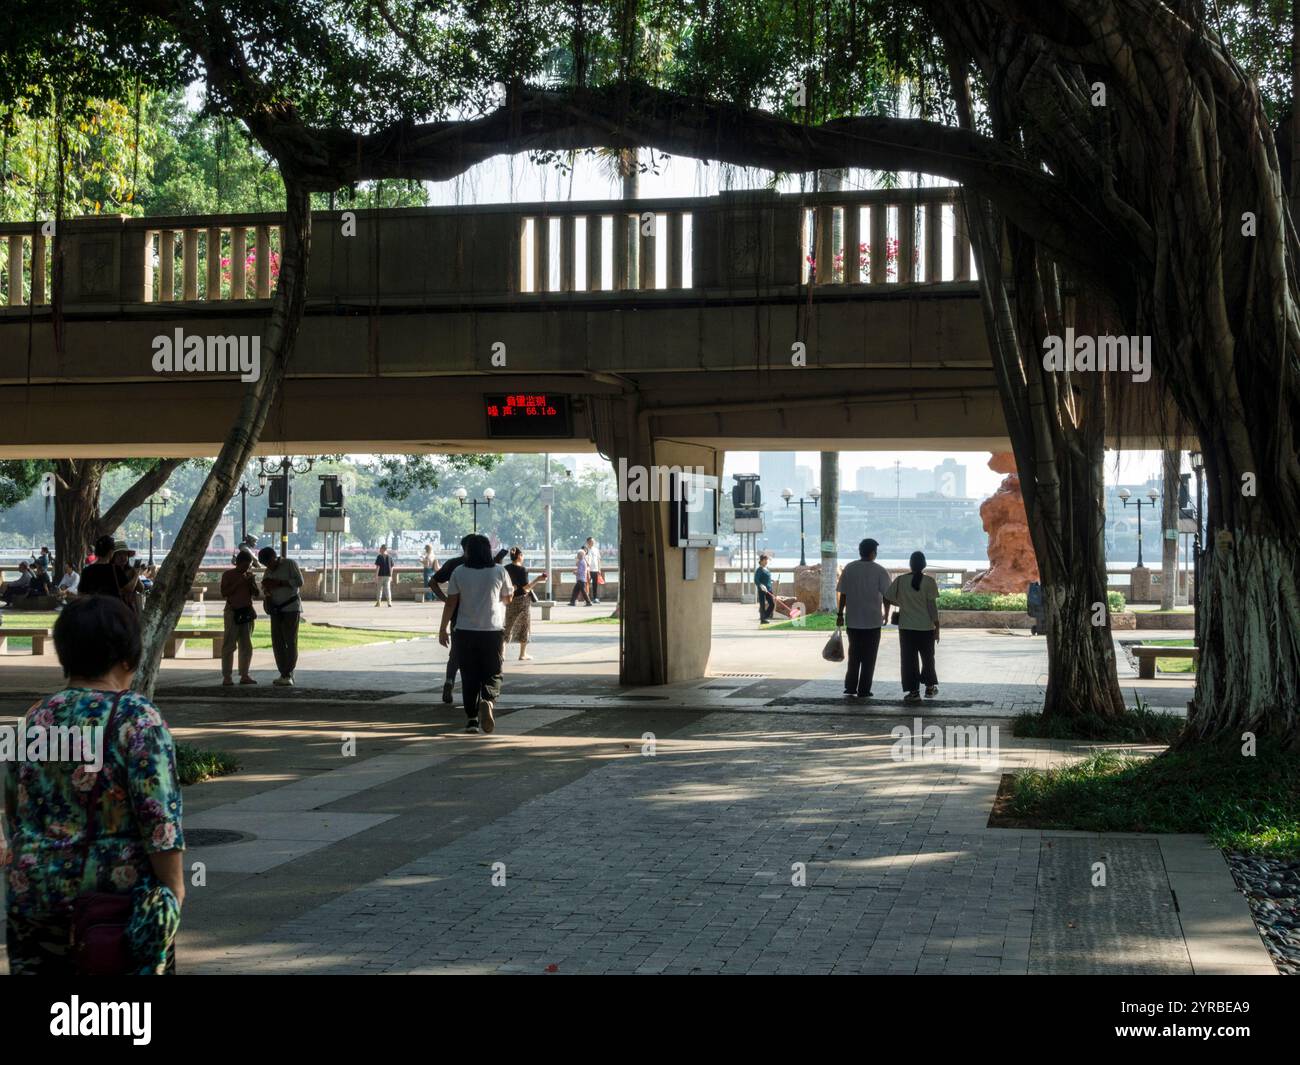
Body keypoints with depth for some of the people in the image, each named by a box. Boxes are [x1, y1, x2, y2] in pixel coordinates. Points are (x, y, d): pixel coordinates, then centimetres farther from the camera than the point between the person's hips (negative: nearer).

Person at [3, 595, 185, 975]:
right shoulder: (138, 718, -11)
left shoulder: (34, 720, 5)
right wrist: (175, 886, -4)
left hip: (34, 895, 5)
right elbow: (160, 819, -15)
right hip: (120, 892, -5)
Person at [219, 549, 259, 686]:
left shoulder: (250, 575, 11)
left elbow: (256, 594, 9)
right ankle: (226, 677, -6)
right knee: (229, 645, -6)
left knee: (246, 646, 7)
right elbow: (224, 593, -12)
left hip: (247, 613, 5)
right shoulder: (228, 575, -3)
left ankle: (244, 675, 13)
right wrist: (238, 582, -17)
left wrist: (251, 583, -8)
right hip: (232, 613, -5)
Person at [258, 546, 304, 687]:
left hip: (291, 608, -6)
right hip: (276, 610, 6)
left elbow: (299, 581, -14)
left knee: (290, 641, -9)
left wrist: (279, 583, -18)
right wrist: (266, 590, -5)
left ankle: (288, 675, -10)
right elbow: (265, 593, 19)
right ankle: (283, 674, 4)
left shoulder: (290, 564, -3)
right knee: (277, 642, 0)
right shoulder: (268, 572, 14)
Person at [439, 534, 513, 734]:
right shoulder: (499, 571, -3)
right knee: (493, 674, 6)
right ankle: (488, 701, -23)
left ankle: (472, 719, 9)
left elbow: (450, 603, -2)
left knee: (469, 677, 10)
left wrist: (443, 630, 5)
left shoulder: (459, 572, -3)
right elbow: (508, 598, 10)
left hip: (465, 631, 1)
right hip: (493, 631, -1)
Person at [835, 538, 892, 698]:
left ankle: (850, 687, 16)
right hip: (873, 620, -3)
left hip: (853, 620, 3)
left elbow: (843, 594, 0)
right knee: (868, 656, 6)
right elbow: (886, 595, -6)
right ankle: (863, 690, 6)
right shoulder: (880, 571, -8)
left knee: (854, 655, 16)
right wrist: (886, 614, 8)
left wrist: (840, 614, 7)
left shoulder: (849, 569, -1)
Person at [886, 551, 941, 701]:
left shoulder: (900, 580, -2)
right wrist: (937, 627, -3)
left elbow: (887, 599, 1)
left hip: (906, 627, 0)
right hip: (926, 626, 0)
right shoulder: (929, 581, -7)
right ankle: (930, 687, 25)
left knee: (909, 659, 5)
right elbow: (932, 606, -9)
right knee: (928, 658, 17)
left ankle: (914, 691, 1)